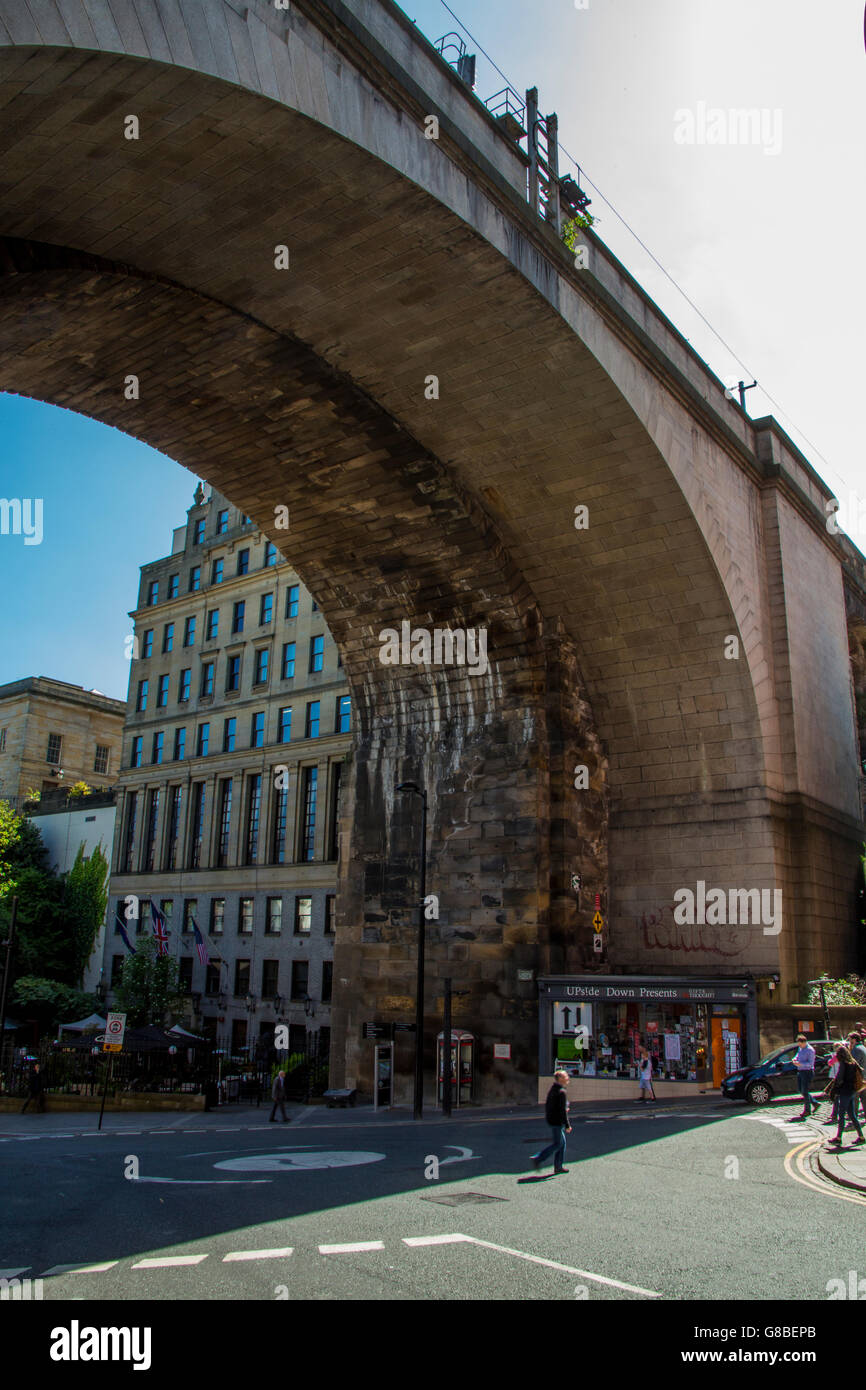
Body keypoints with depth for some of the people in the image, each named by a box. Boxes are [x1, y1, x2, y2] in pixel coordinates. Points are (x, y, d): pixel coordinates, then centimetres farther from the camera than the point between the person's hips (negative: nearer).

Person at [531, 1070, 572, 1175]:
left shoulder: (552, 1089, 11)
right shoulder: (562, 1092, -17)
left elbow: (546, 1105, 15)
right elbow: (562, 1110, -20)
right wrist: (567, 1125, -16)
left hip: (550, 1118, 9)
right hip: (557, 1120, -9)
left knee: (562, 1142, 16)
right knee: (557, 1143, -2)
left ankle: (558, 1167, 19)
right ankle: (537, 1159, -6)